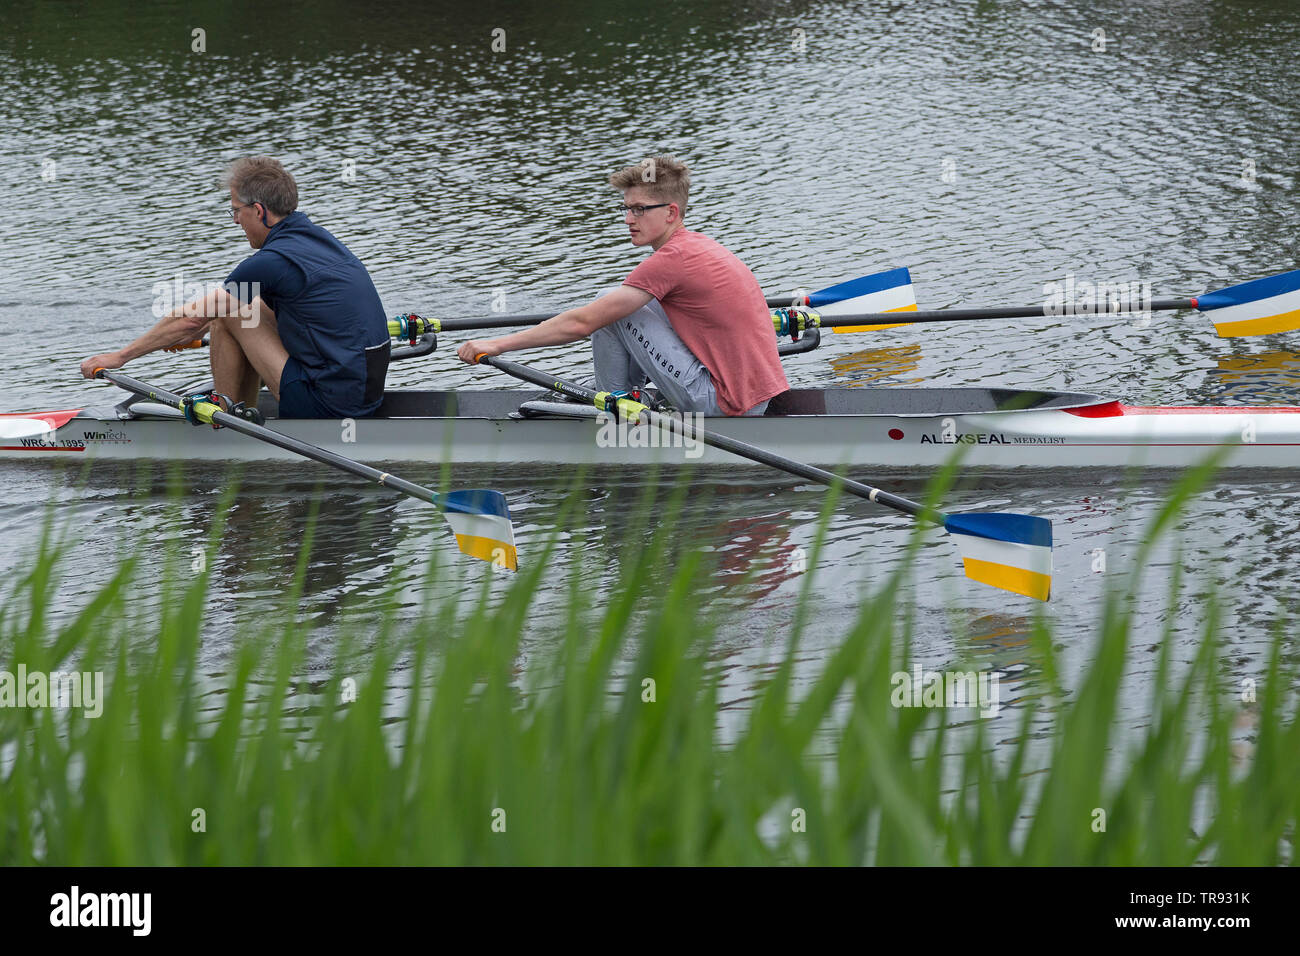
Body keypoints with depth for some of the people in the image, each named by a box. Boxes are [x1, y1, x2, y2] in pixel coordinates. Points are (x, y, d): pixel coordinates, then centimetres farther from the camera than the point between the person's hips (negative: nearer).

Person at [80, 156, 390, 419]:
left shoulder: (273, 261, -15)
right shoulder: (318, 237, 12)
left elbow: (191, 319, -7)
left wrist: (120, 356, 4)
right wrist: (192, 334, 39)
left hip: (330, 403, -9)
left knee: (226, 315, 0)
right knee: (252, 308, 21)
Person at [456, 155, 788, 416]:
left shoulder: (671, 258, -15)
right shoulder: (700, 245, 13)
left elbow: (582, 323, -14)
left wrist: (496, 345, -8)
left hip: (724, 406, -9)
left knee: (612, 308, -5)